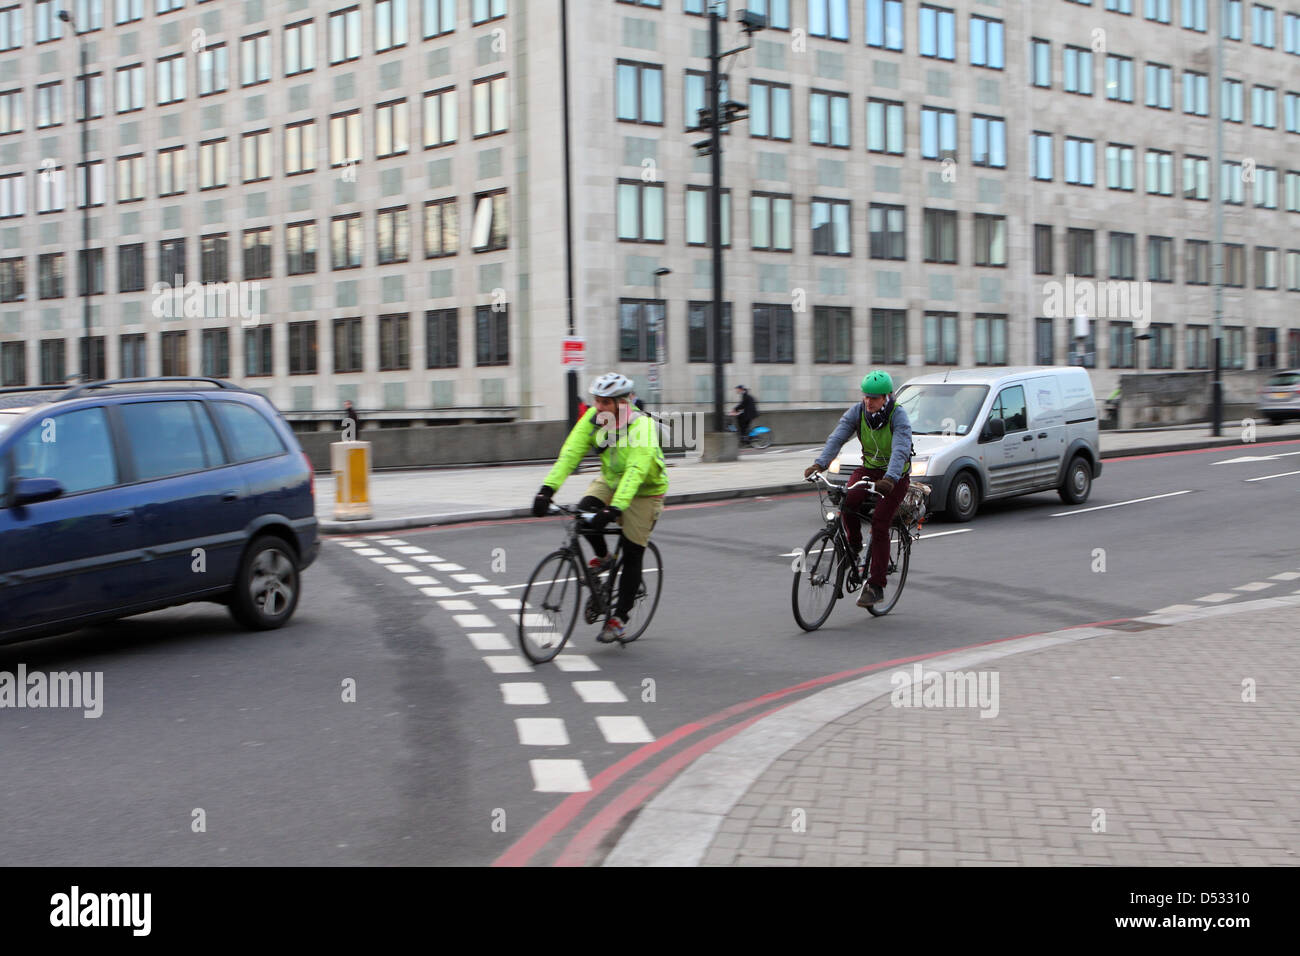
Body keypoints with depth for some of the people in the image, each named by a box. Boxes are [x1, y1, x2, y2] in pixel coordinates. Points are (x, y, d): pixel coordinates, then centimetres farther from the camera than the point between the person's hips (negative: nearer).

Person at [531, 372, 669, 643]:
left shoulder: (642, 427, -31)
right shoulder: (593, 418, -15)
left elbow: (635, 472, -41)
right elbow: (570, 453, -22)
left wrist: (614, 509, -52)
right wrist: (547, 489, -34)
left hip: (644, 490, -5)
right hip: (610, 480, 5)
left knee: (632, 555, -6)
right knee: (584, 513, -24)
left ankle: (619, 618, 5)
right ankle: (603, 557, 5)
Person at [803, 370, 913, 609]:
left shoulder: (898, 416, -22)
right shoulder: (858, 411, -9)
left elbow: (900, 450, -35)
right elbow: (837, 437, -18)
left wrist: (889, 478, -52)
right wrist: (820, 463, -34)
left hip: (895, 475, -4)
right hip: (869, 468, 4)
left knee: (879, 524, -17)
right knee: (847, 502, -26)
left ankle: (875, 586, -11)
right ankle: (854, 545, 2)